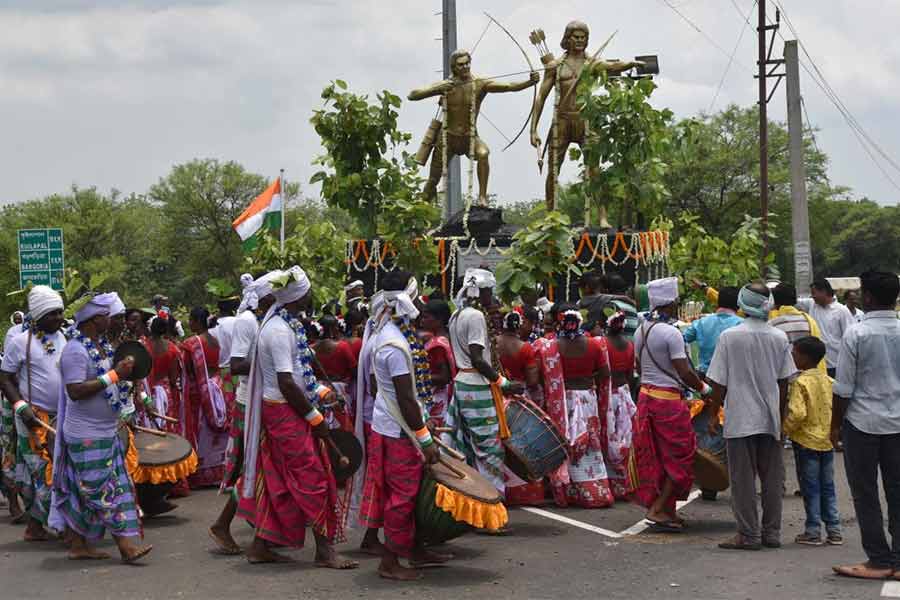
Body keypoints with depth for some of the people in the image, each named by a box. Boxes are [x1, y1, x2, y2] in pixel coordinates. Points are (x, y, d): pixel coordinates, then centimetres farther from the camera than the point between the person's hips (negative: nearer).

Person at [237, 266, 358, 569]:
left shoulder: (287, 324, 11)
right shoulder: (280, 331, -20)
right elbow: (286, 383, -24)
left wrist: (319, 391, 9)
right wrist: (315, 418, -17)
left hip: (280, 411, 10)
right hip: (285, 411, -10)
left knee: (278, 481, 13)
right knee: (313, 478, -5)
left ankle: (260, 545, 19)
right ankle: (325, 550, 1)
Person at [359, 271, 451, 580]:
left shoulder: (388, 329, 6)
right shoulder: (397, 346, -25)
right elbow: (406, 400, -24)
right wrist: (425, 440, -19)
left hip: (389, 424, 10)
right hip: (400, 429, -10)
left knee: (411, 489, 19)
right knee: (403, 496, -1)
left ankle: (415, 549, 32)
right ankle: (389, 563, 8)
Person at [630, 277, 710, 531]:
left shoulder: (641, 330, 9)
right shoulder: (671, 333, -16)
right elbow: (685, 372, -17)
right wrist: (704, 388, -2)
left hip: (645, 395, 8)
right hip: (669, 399, -8)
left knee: (655, 456, 13)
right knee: (679, 456, 2)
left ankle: (666, 510, 19)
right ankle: (658, 509, -1)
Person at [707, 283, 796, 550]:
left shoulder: (730, 337, -10)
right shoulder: (779, 337, 0)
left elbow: (719, 382, -8)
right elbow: (784, 381, 5)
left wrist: (713, 415, 3)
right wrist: (781, 416, 16)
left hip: (740, 418, -4)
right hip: (770, 418, 4)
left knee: (743, 478, 3)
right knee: (772, 477, 12)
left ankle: (749, 535, 6)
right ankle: (772, 533, 17)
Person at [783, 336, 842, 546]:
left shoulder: (800, 382, -14)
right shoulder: (829, 381, 5)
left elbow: (797, 413, -24)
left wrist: (785, 428, -9)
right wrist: (833, 431, 17)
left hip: (806, 441, -6)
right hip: (827, 441, 6)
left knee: (811, 488, 2)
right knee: (828, 487, 12)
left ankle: (813, 532, 5)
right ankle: (834, 531, 14)